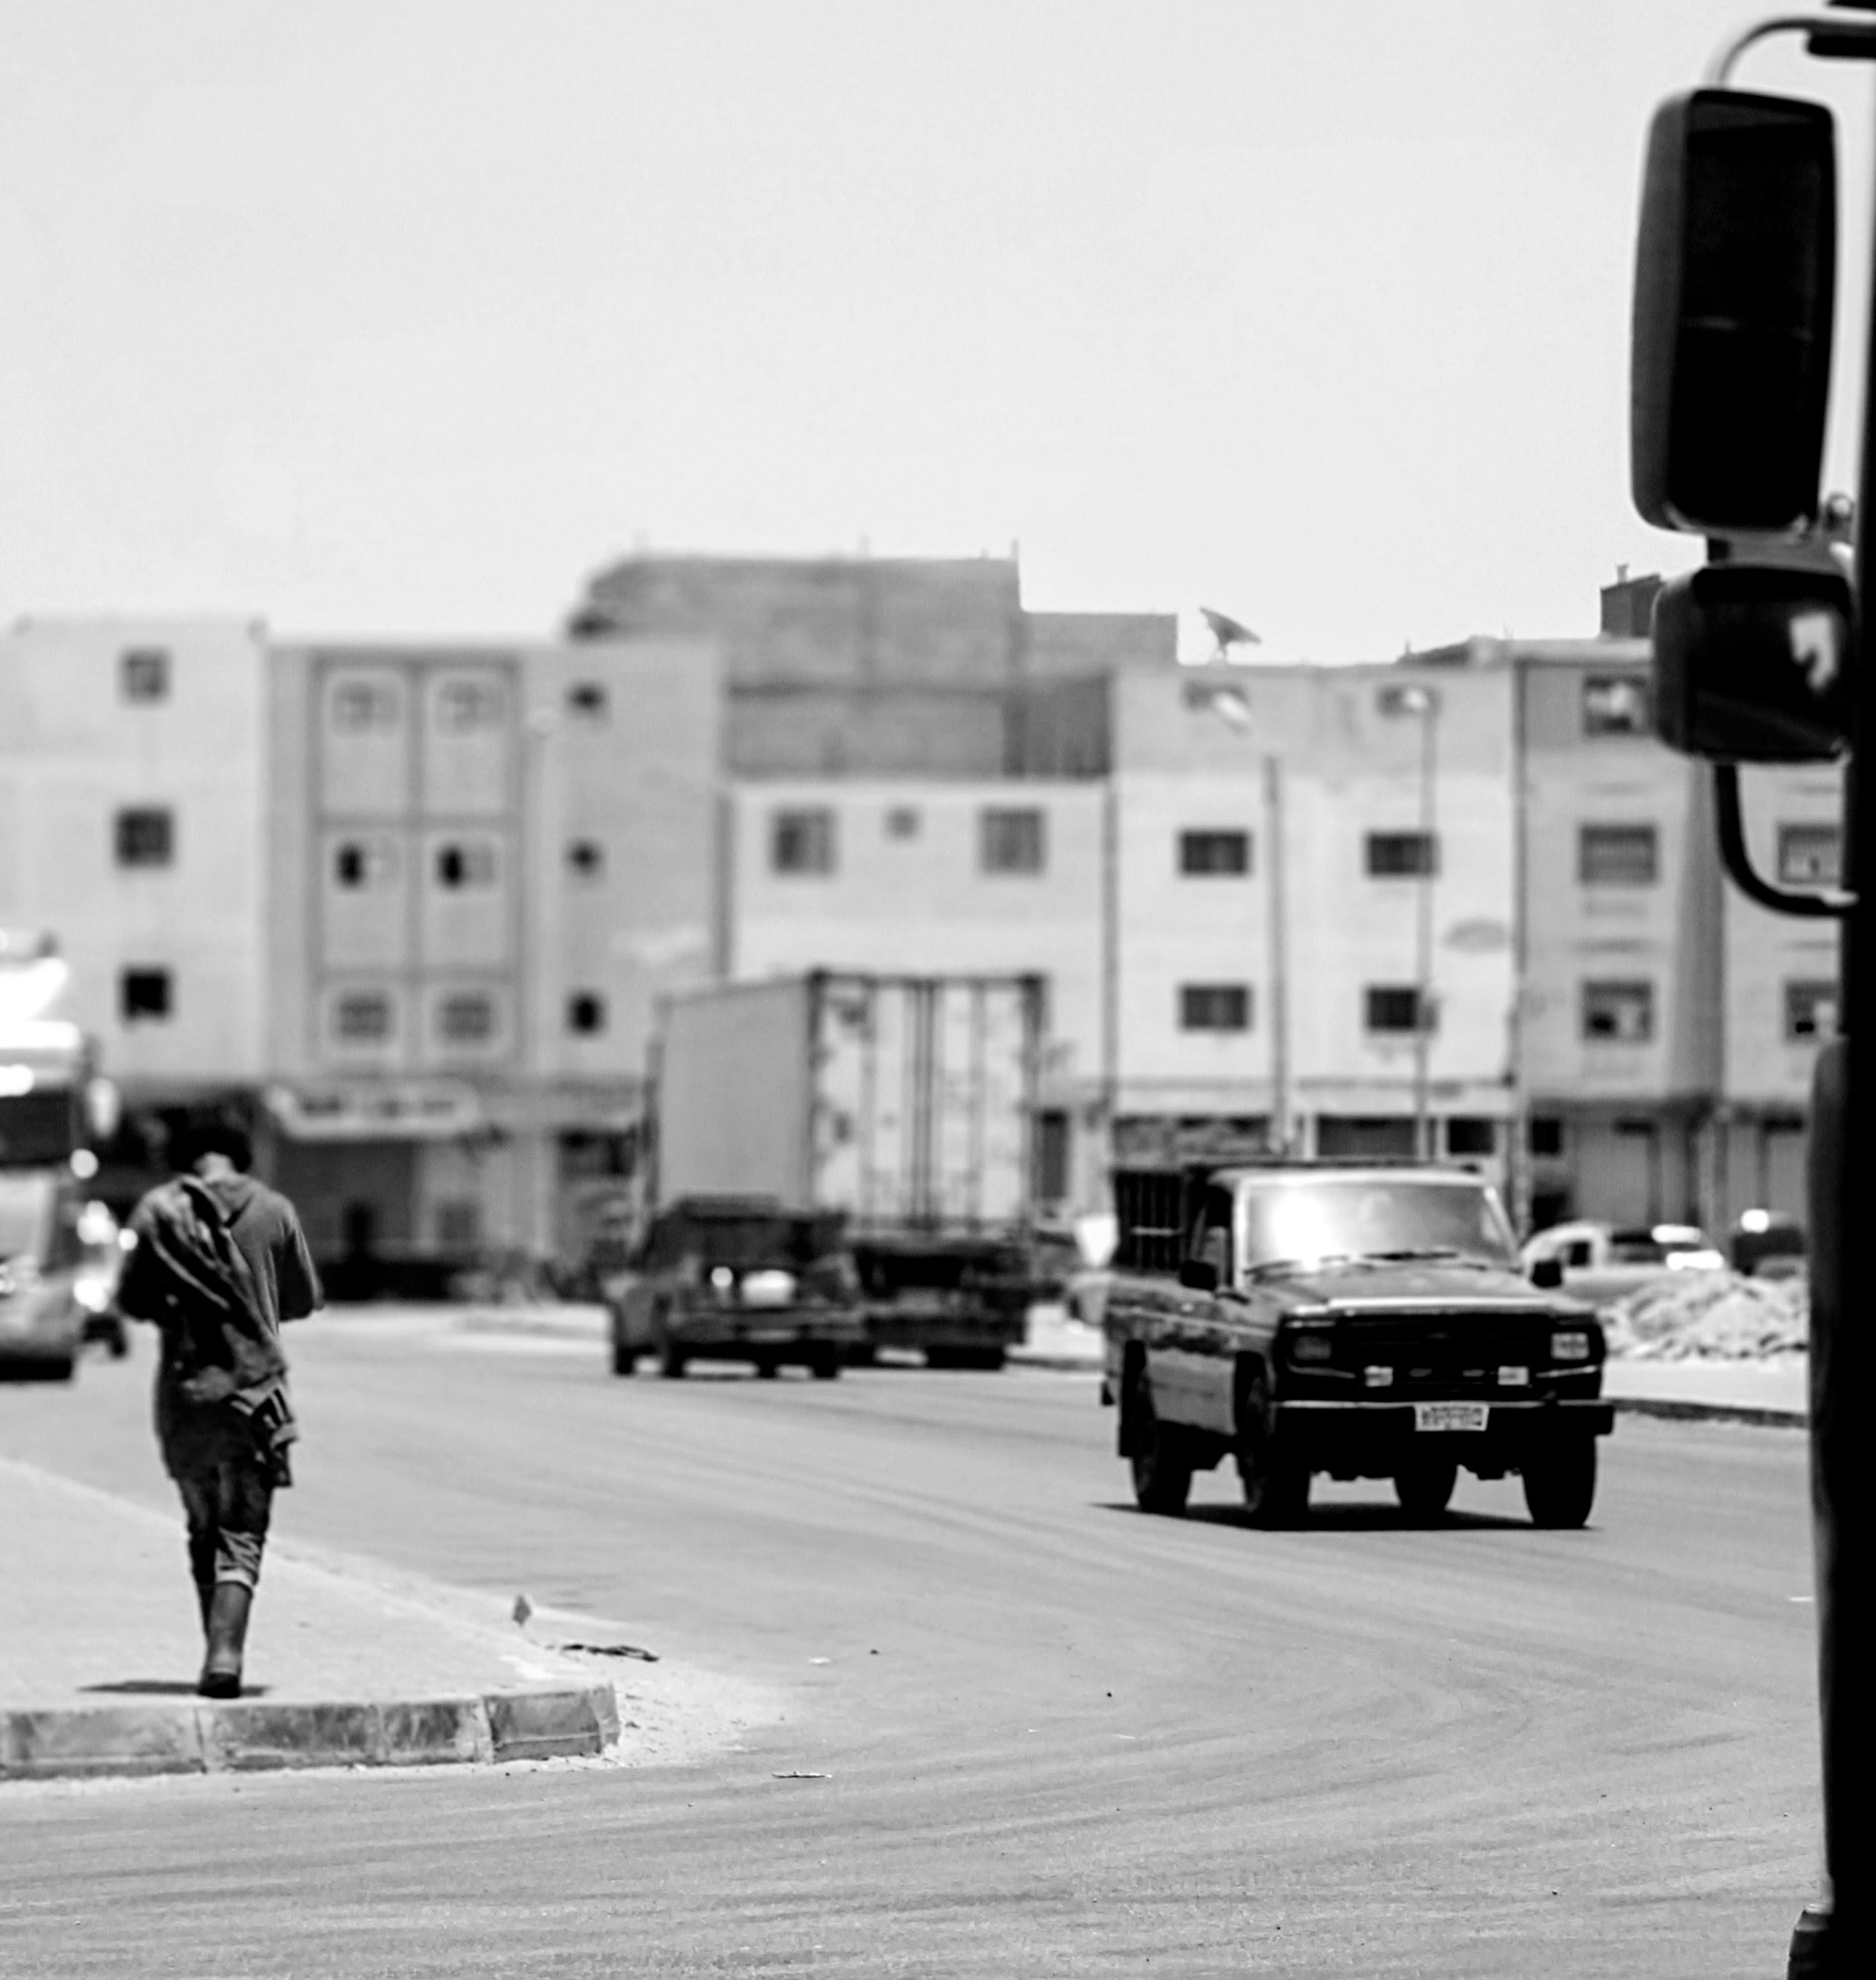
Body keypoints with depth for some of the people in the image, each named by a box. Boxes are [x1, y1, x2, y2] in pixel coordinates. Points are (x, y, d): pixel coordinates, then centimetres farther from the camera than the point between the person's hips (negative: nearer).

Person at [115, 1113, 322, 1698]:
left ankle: (218, 1654, 18)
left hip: (183, 1388, 1)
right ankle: (225, 1654, -17)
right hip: (254, 1387, -1)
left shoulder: (159, 1210, -3)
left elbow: (131, 1299, 1)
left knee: (203, 1529, 17)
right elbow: (304, 1300, 8)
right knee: (242, 1535, -1)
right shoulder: (273, 1211, -2)